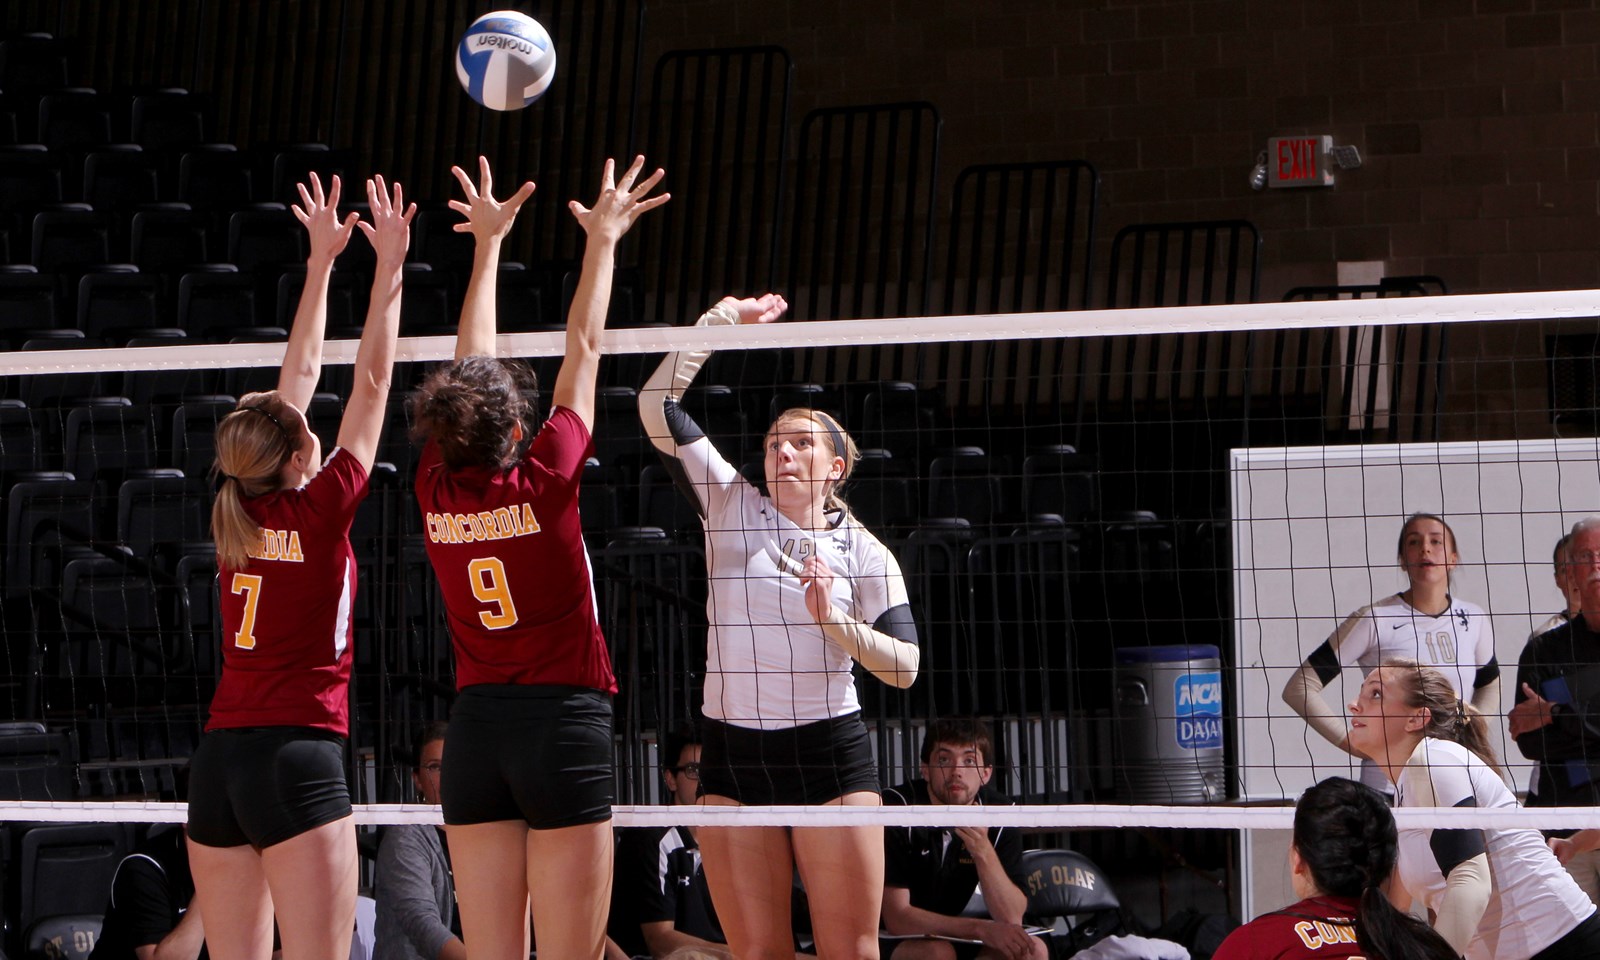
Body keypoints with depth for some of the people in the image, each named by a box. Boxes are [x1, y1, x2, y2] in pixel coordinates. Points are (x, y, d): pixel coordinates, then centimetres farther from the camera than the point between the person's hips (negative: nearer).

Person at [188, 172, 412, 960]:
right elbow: (371, 384, 0)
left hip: (217, 761, 7)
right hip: (297, 755, -6)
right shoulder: (320, 509, -6)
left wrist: (322, 258, 23)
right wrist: (388, 267, 5)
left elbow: (300, 373, 17)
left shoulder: (236, 512, 8)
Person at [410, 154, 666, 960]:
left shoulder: (438, 491, 0)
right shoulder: (543, 482, -10)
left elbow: (468, 366, 14)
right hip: (564, 720, -5)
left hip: (475, 722, 5)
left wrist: (487, 244, 24)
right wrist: (602, 242, 14)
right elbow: (582, 350, 2)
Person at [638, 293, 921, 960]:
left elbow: (904, 667, -1)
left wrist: (834, 619, -13)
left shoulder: (865, 553, 5)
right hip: (732, 754, 1)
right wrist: (722, 320, -1)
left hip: (830, 754, -1)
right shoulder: (733, 507, 7)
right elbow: (657, 407, 0)